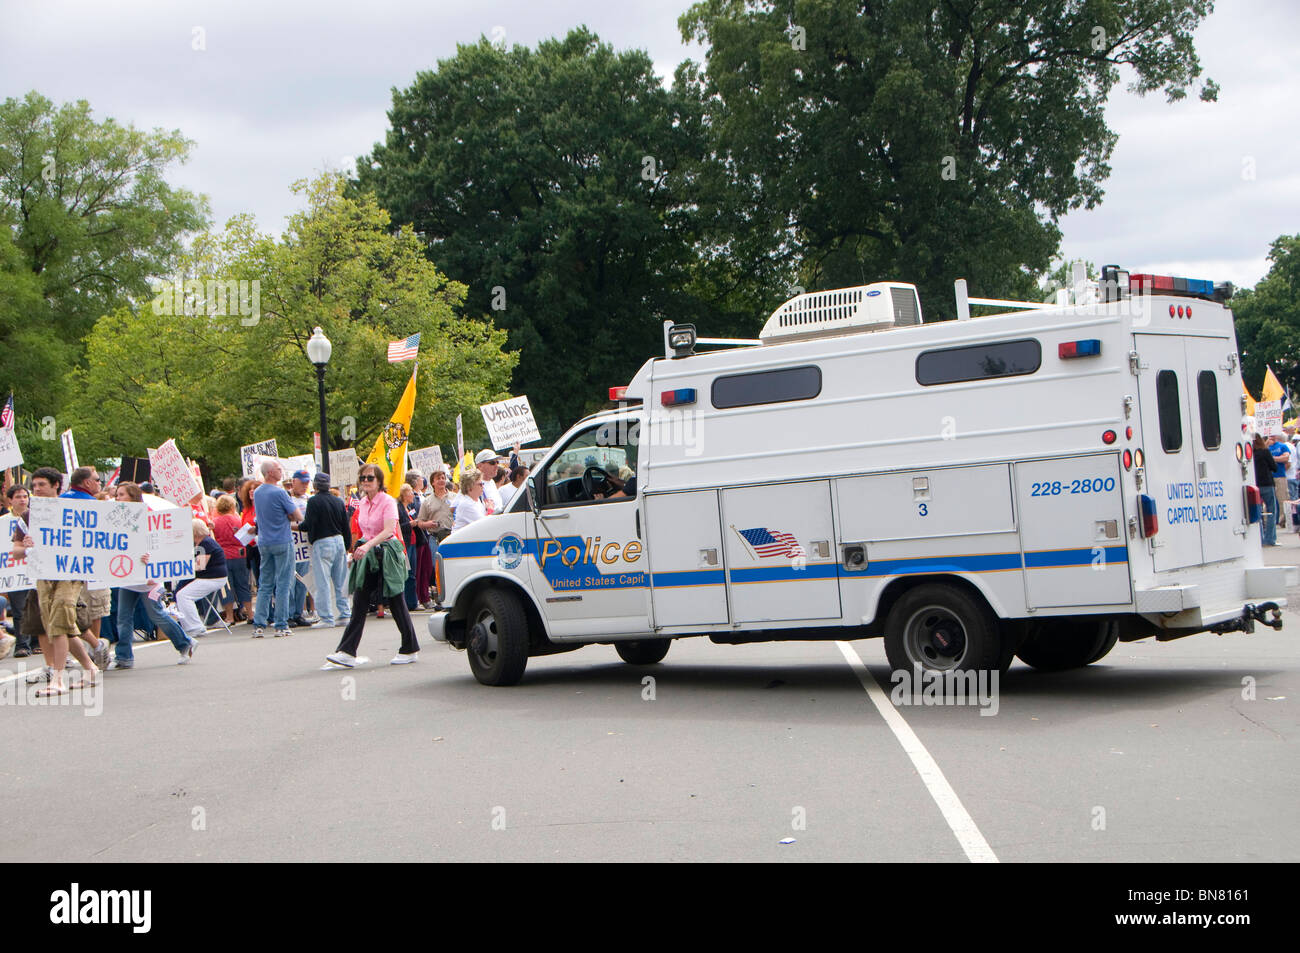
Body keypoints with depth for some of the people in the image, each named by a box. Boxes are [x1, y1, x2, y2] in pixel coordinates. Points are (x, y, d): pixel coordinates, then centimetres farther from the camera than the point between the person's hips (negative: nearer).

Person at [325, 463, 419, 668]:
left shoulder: (388, 501, -11)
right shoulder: (362, 504, 10)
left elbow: (388, 531, -23)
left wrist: (368, 545, -36)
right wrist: (359, 550, 18)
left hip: (386, 555, -6)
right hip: (367, 557, 6)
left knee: (396, 603, 1)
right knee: (359, 604, -3)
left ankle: (410, 650, 14)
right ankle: (347, 652, -8)